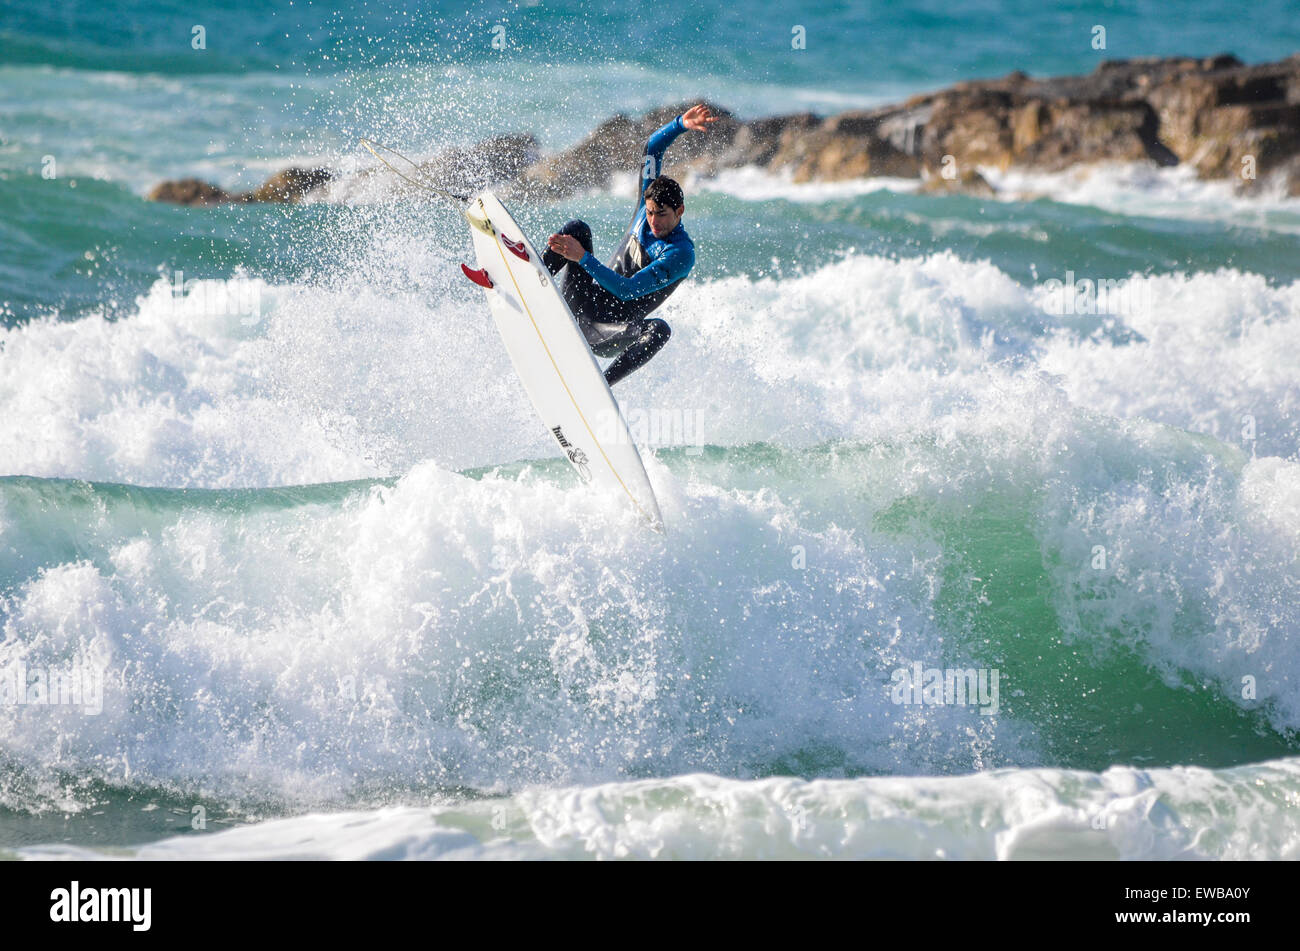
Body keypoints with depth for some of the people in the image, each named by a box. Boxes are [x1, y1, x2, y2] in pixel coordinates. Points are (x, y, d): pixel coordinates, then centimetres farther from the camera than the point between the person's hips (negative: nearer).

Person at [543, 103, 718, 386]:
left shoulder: (681, 255, -20)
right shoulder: (649, 204, 0)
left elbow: (628, 290, -28)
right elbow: (652, 149, 6)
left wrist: (583, 258, -34)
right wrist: (681, 124, -8)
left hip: (607, 335, -5)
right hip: (580, 300, 5)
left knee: (658, 330, -40)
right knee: (576, 229, -15)